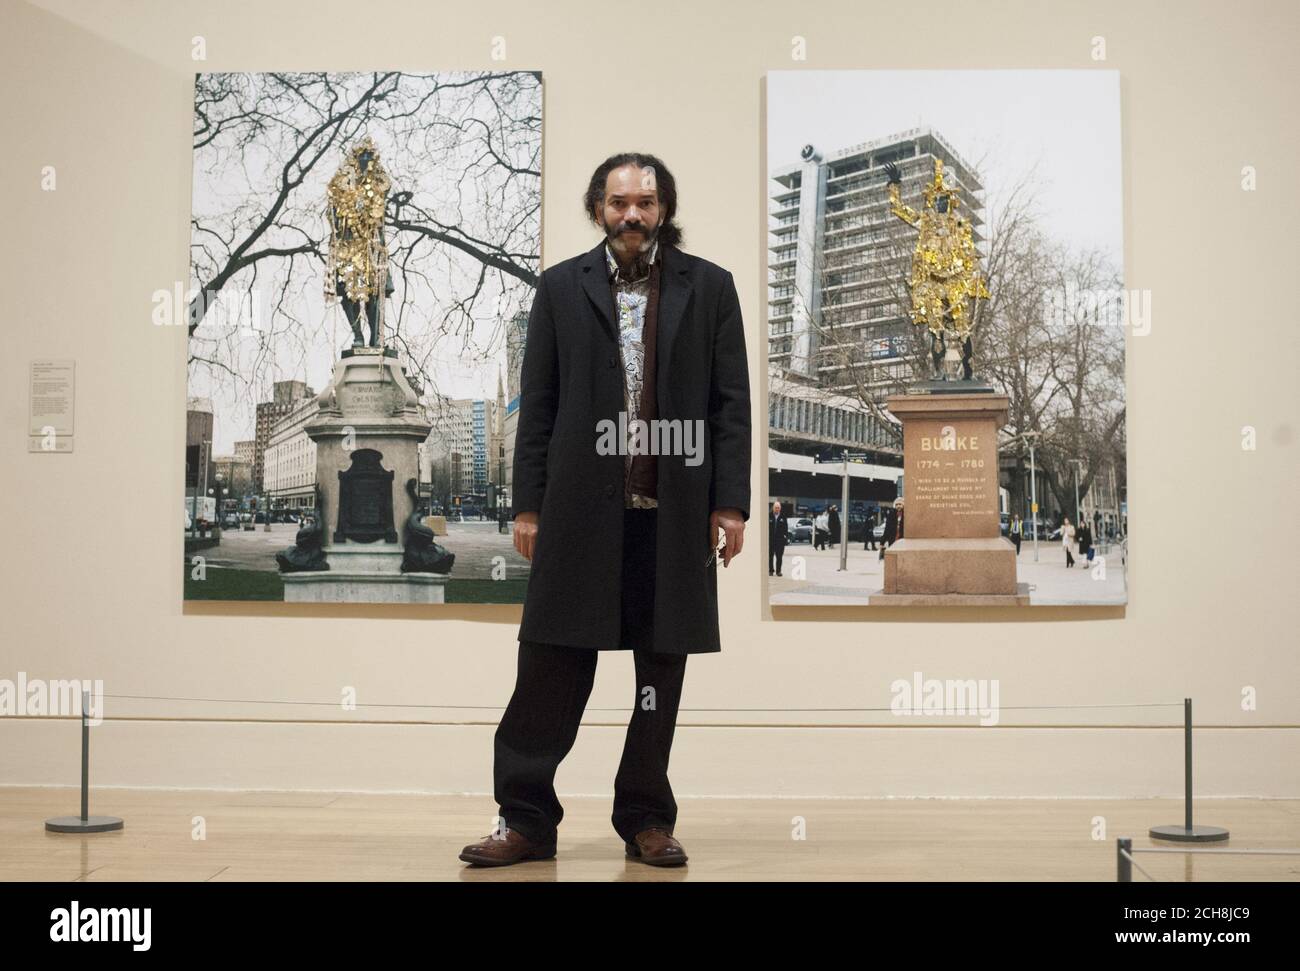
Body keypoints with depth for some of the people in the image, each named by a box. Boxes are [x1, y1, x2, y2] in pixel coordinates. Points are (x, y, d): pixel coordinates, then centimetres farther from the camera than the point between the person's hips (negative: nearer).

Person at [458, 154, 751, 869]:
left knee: (661, 672, 8)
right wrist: (528, 505, 1)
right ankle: (526, 820, 10)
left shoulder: (709, 288, 8)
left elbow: (731, 405, 5)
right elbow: (537, 404, 6)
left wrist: (730, 504, -2)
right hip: (582, 510, 0)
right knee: (550, 672, 0)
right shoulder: (561, 287, 9)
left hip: (675, 514, 1)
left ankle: (646, 820, 19)